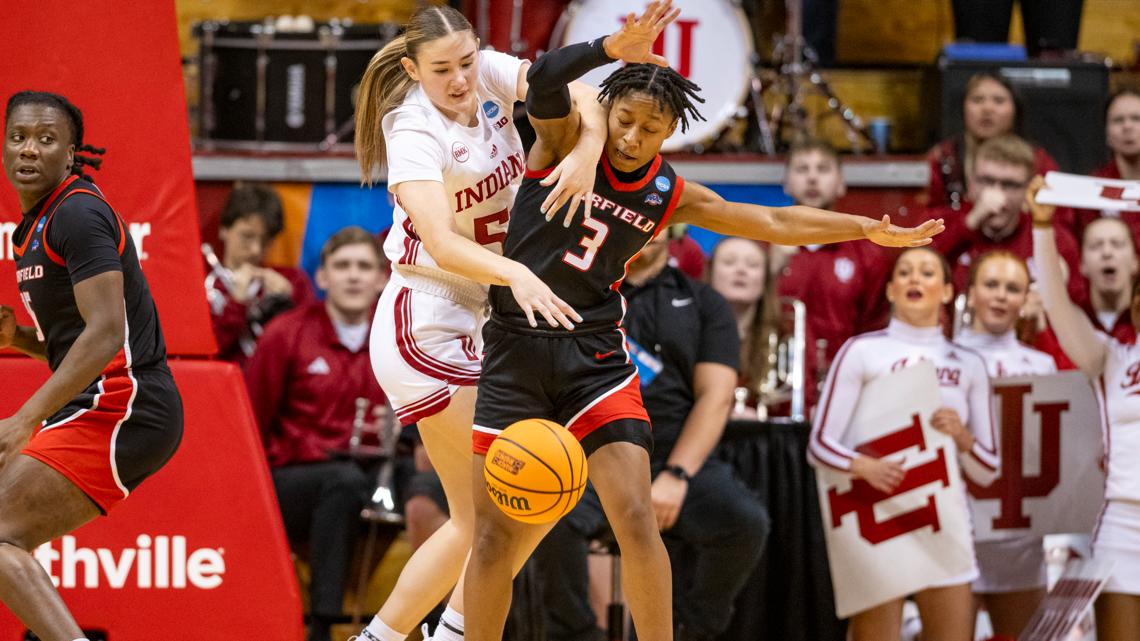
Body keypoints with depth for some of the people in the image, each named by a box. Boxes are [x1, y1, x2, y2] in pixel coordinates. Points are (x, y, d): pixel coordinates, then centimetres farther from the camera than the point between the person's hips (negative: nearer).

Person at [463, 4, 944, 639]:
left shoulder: (669, 195, 5)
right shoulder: (566, 140, -3)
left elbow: (771, 222, 14)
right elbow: (545, 79, -25)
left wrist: (870, 229, 14)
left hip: (597, 354, 2)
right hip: (517, 347, -2)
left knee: (637, 518, -9)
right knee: (496, 531, -3)